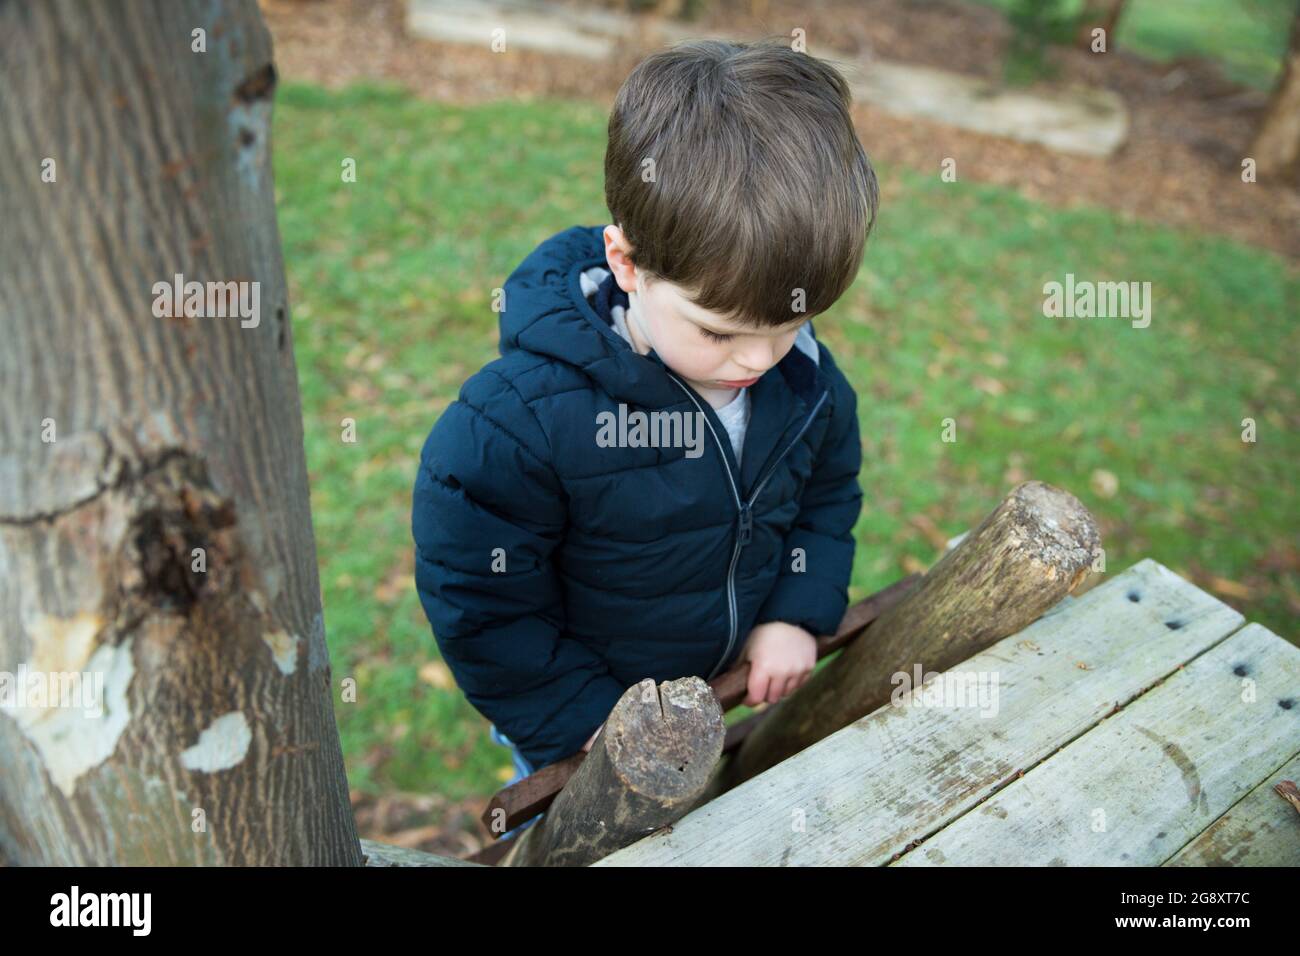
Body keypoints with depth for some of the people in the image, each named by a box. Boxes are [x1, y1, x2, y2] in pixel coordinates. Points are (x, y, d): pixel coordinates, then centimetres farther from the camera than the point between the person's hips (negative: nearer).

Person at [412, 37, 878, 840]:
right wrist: (584, 716, -19)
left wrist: (799, 613, -8)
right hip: (590, 718, -4)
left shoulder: (803, 373, -16)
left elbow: (829, 491, 4)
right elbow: (478, 601, -23)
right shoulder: (522, 417, -34)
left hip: (736, 687, 4)